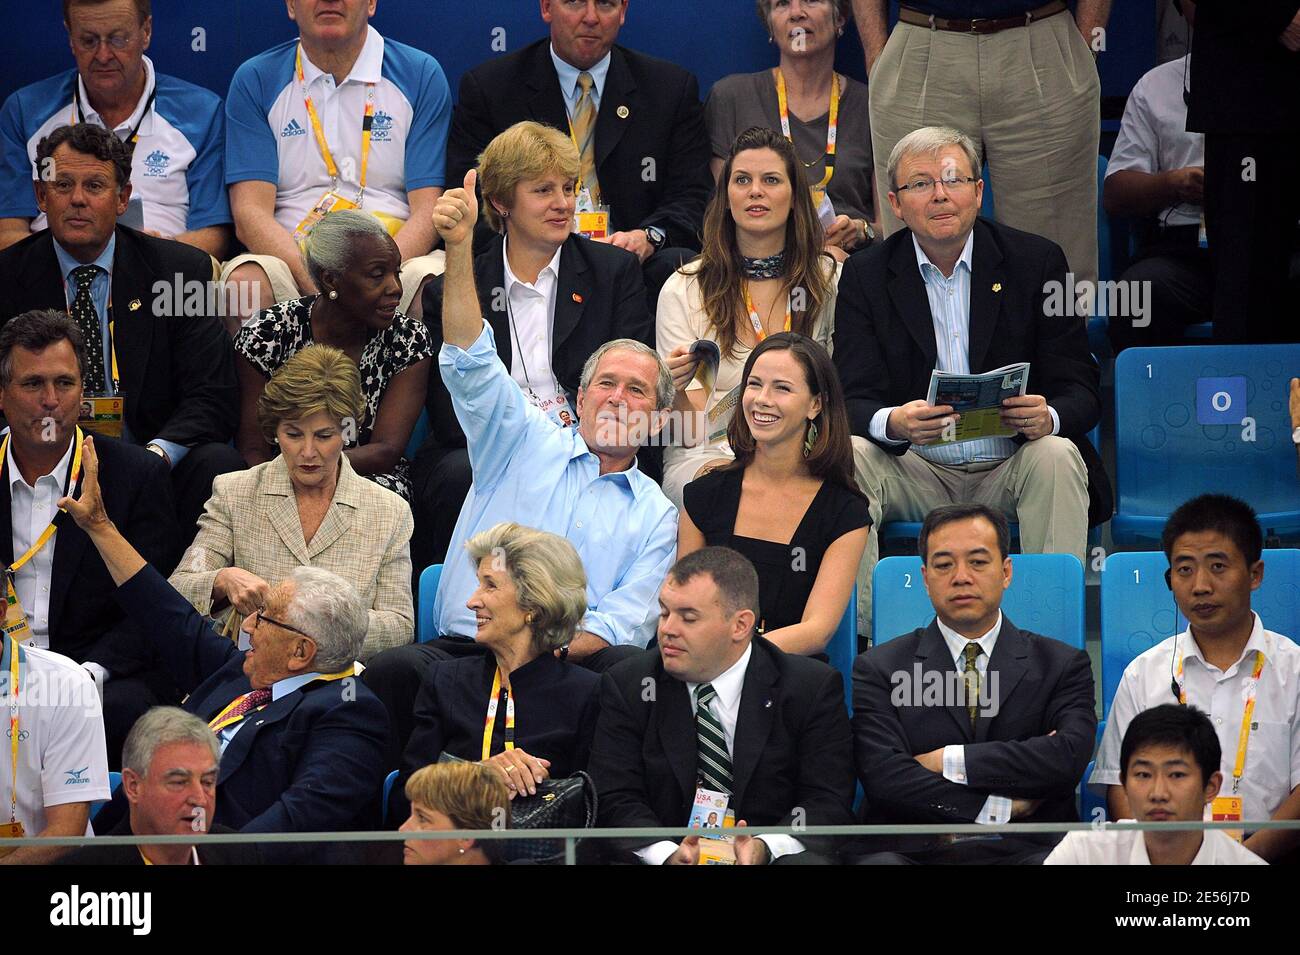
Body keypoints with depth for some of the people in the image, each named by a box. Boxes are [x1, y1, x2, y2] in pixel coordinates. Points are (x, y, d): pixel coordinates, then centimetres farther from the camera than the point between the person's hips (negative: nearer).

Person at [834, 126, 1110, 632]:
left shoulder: (1036, 262, 0)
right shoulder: (865, 276, 2)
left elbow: (1081, 390, -3)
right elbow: (854, 398, -6)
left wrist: (1047, 417, -28)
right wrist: (893, 422, -31)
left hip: (1009, 470, -1)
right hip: (917, 473, 1)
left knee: (1057, 456, -31)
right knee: (848, 455, -26)